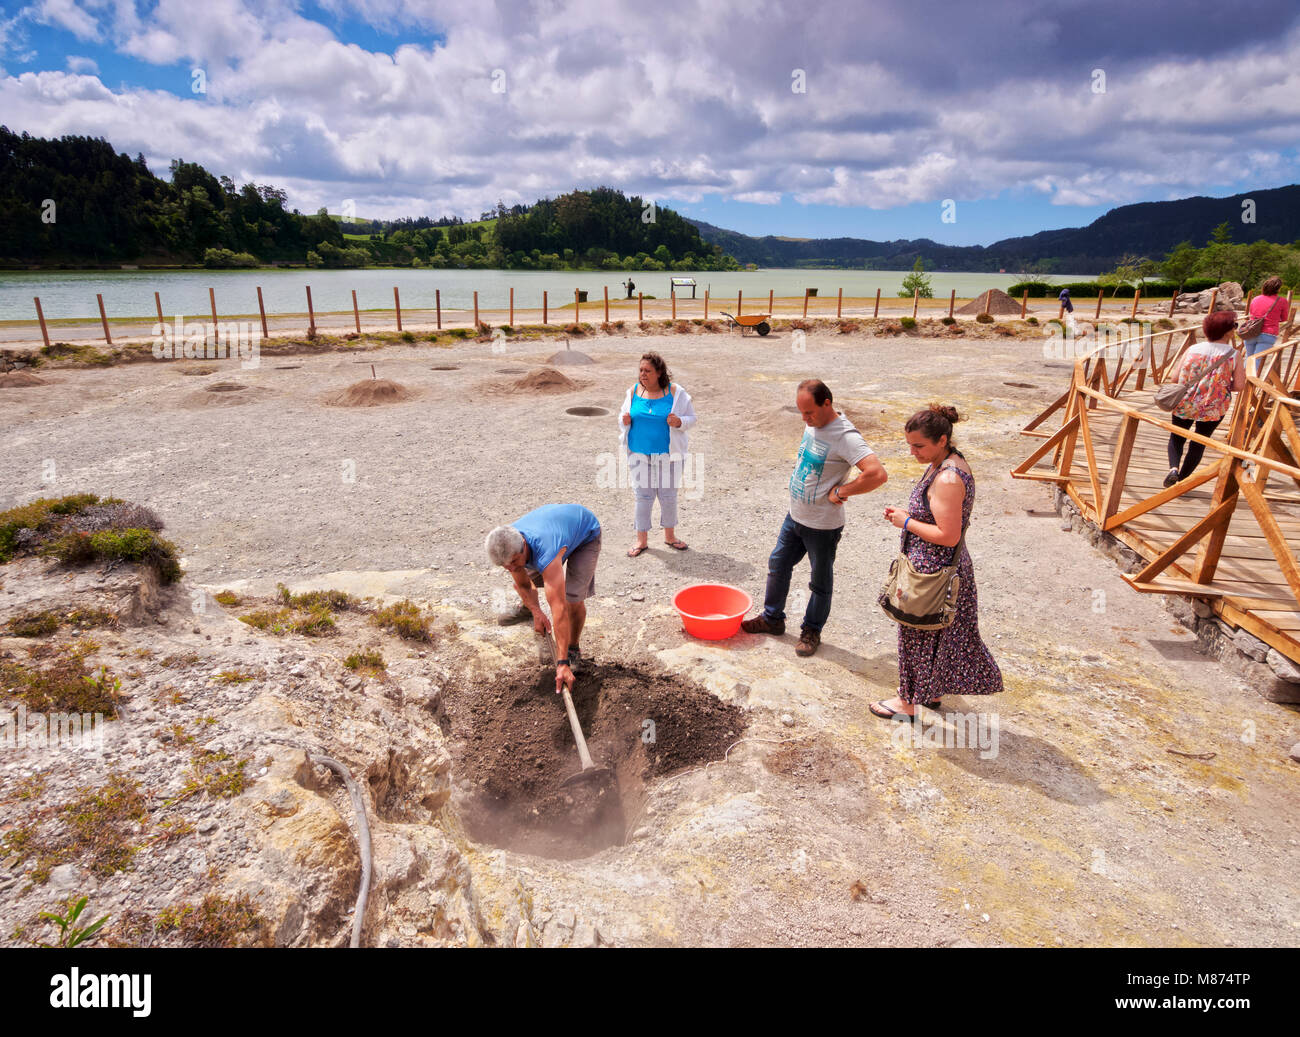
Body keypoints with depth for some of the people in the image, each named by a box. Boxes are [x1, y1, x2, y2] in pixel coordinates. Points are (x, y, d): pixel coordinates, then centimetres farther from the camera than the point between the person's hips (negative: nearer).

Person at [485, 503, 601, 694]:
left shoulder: (546, 554, -47)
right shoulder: (507, 547, -26)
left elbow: (559, 609, -49)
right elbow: (523, 585, -7)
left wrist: (562, 663, -51)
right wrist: (537, 613, -22)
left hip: (586, 532, -6)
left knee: (574, 598, -18)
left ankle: (573, 649, 9)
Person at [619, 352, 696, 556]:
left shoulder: (675, 393, -5)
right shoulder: (633, 392, 2)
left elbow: (691, 417, 1)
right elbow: (624, 419, 13)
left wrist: (679, 422, -21)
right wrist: (625, 421, -11)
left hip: (667, 455, -1)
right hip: (639, 454, 1)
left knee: (668, 495, 9)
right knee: (643, 496, 7)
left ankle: (670, 536, 28)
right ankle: (641, 539, 20)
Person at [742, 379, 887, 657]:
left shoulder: (846, 436, -24)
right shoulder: (812, 425, 2)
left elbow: (877, 474, -34)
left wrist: (839, 492, -25)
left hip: (823, 525, -8)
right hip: (795, 516, 8)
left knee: (821, 581, 11)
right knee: (778, 565, 19)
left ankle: (812, 631, 29)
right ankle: (772, 618, 36)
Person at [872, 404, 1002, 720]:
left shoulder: (948, 479, -29)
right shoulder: (949, 463, 3)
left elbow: (948, 536, -29)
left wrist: (907, 522, -18)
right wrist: (907, 514, 2)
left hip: (933, 572, -10)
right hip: (944, 566, 10)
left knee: (920, 634, 8)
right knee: (940, 633, 23)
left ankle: (909, 702, 26)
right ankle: (933, 691, 41)